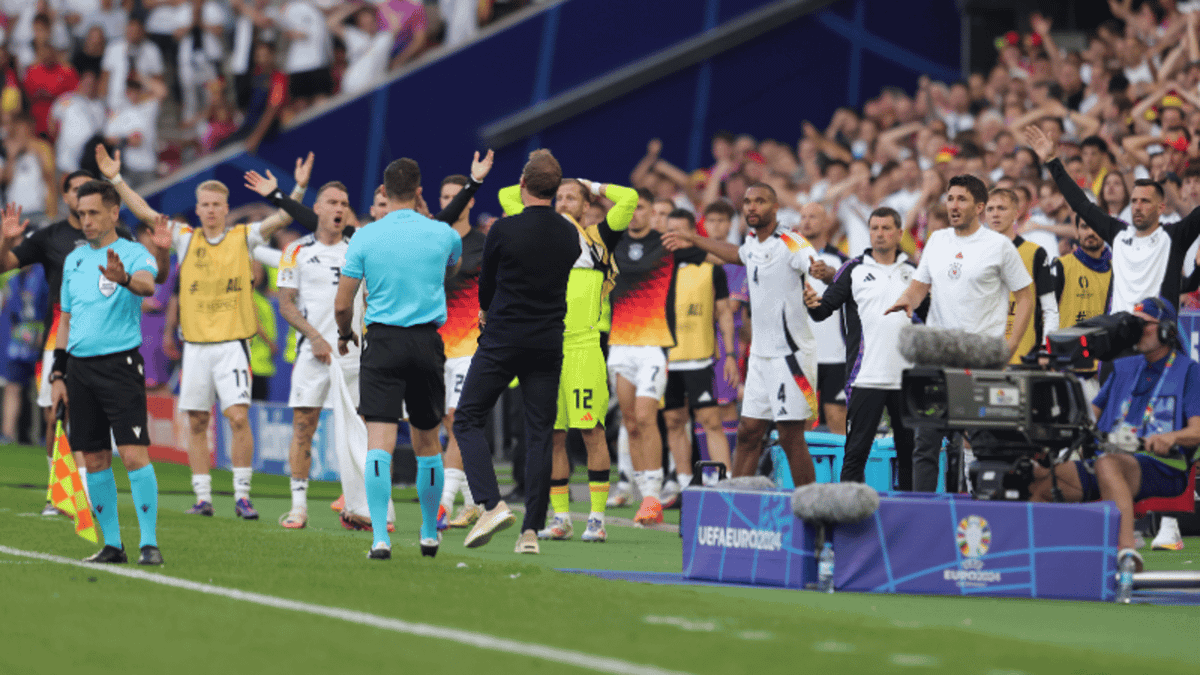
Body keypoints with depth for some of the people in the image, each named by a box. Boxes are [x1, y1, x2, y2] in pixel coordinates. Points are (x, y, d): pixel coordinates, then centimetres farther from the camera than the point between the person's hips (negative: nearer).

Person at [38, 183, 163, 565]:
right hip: (80, 367, 6)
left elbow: (147, 284, -26)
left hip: (120, 362, -6)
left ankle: (149, 543, -11)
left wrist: (125, 279, -49)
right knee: (94, 460, 6)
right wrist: (58, 374, 15)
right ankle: (112, 544, 12)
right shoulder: (74, 260, 15)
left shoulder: (133, 254, -4)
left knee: (134, 454, -13)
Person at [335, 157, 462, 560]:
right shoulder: (442, 235, 1)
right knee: (427, 440, 15)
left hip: (382, 343, -2)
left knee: (379, 442, -6)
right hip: (427, 343, 2)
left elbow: (342, 304, -1)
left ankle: (380, 537, -18)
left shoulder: (364, 238, -3)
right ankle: (430, 534, 27)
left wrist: (345, 335, 20)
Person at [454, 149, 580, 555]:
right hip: (549, 345, 4)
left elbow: (485, 283, 3)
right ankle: (532, 529, 3)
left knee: (467, 420, 6)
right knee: (539, 434, 6)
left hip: (501, 340, -4)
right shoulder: (570, 236, 3)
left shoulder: (504, 230, -11)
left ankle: (491, 504, -12)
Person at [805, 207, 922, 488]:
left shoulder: (912, 271, 11)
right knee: (856, 451, -5)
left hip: (906, 377, 3)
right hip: (866, 377, -3)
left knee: (910, 452, 8)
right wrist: (813, 304, -25)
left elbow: (927, 312, 19)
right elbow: (826, 307, -4)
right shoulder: (854, 270, 2)